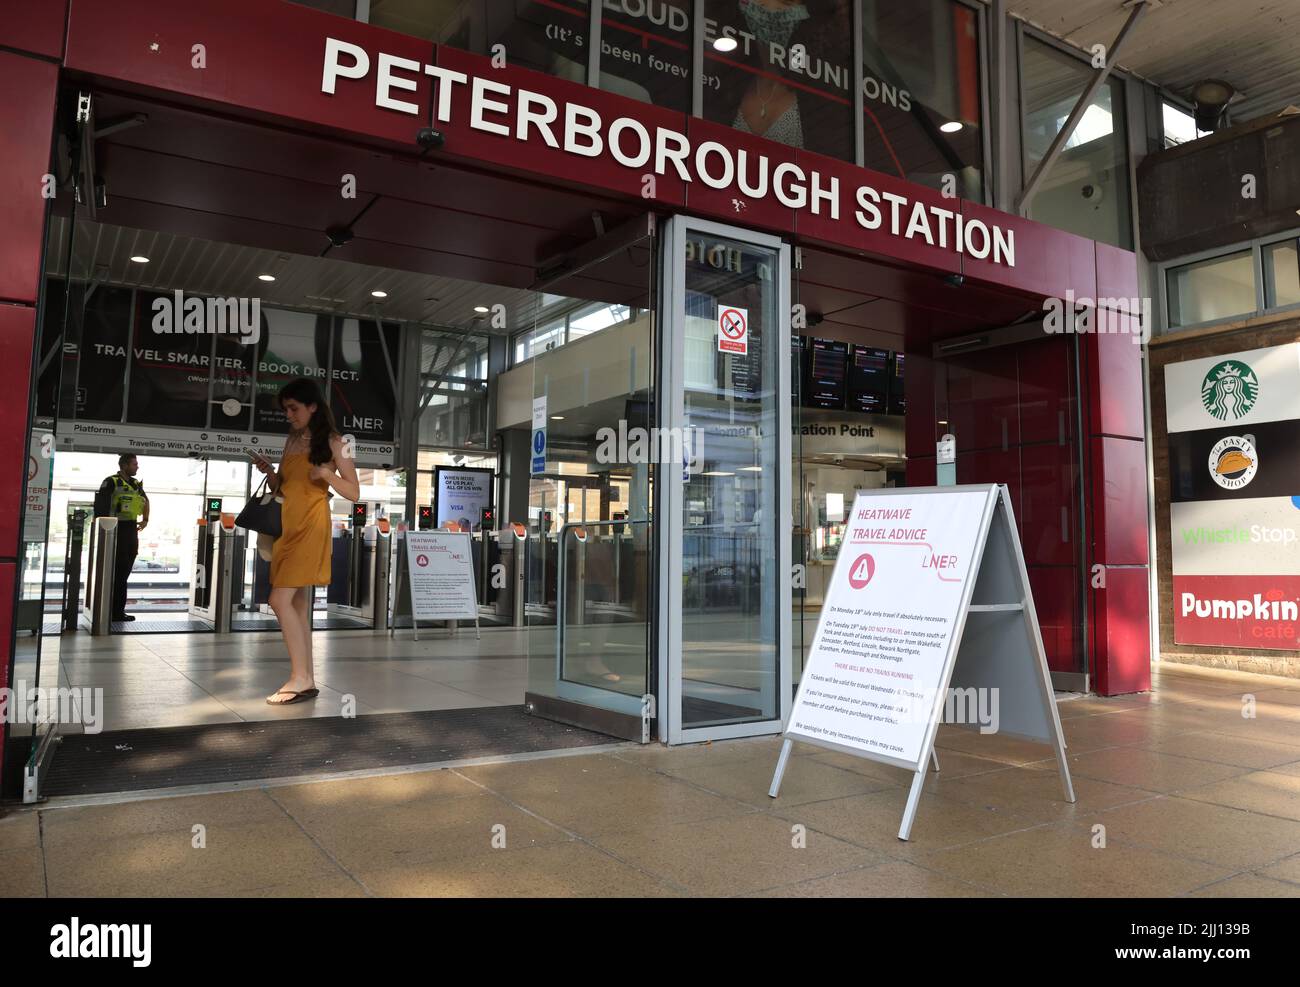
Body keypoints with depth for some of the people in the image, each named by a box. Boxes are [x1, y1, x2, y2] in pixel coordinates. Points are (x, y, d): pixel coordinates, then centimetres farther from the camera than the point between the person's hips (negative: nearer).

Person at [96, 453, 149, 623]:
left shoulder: (136, 484, 14)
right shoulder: (111, 482, -7)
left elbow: (145, 500, 30)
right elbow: (100, 507, -13)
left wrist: (145, 519, 21)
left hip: (131, 531, 7)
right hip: (116, 531, -7)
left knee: (124, 572, 7)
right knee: (115, 572, -6)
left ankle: (118, 611, 11)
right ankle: (112, 612, -2)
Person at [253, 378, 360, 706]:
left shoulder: (332, 442, -3)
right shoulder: (291, 440, 15)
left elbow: (354, 492, -4)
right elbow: (280, 489, 21)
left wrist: (326, 473, -20)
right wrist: (269, 472, 1)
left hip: (310, 527, -7)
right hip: (287, 526, 7)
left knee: (280, 600, -15)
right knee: (298, 605, 7)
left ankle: (300, 678, -9)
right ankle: (308, 681, 12)